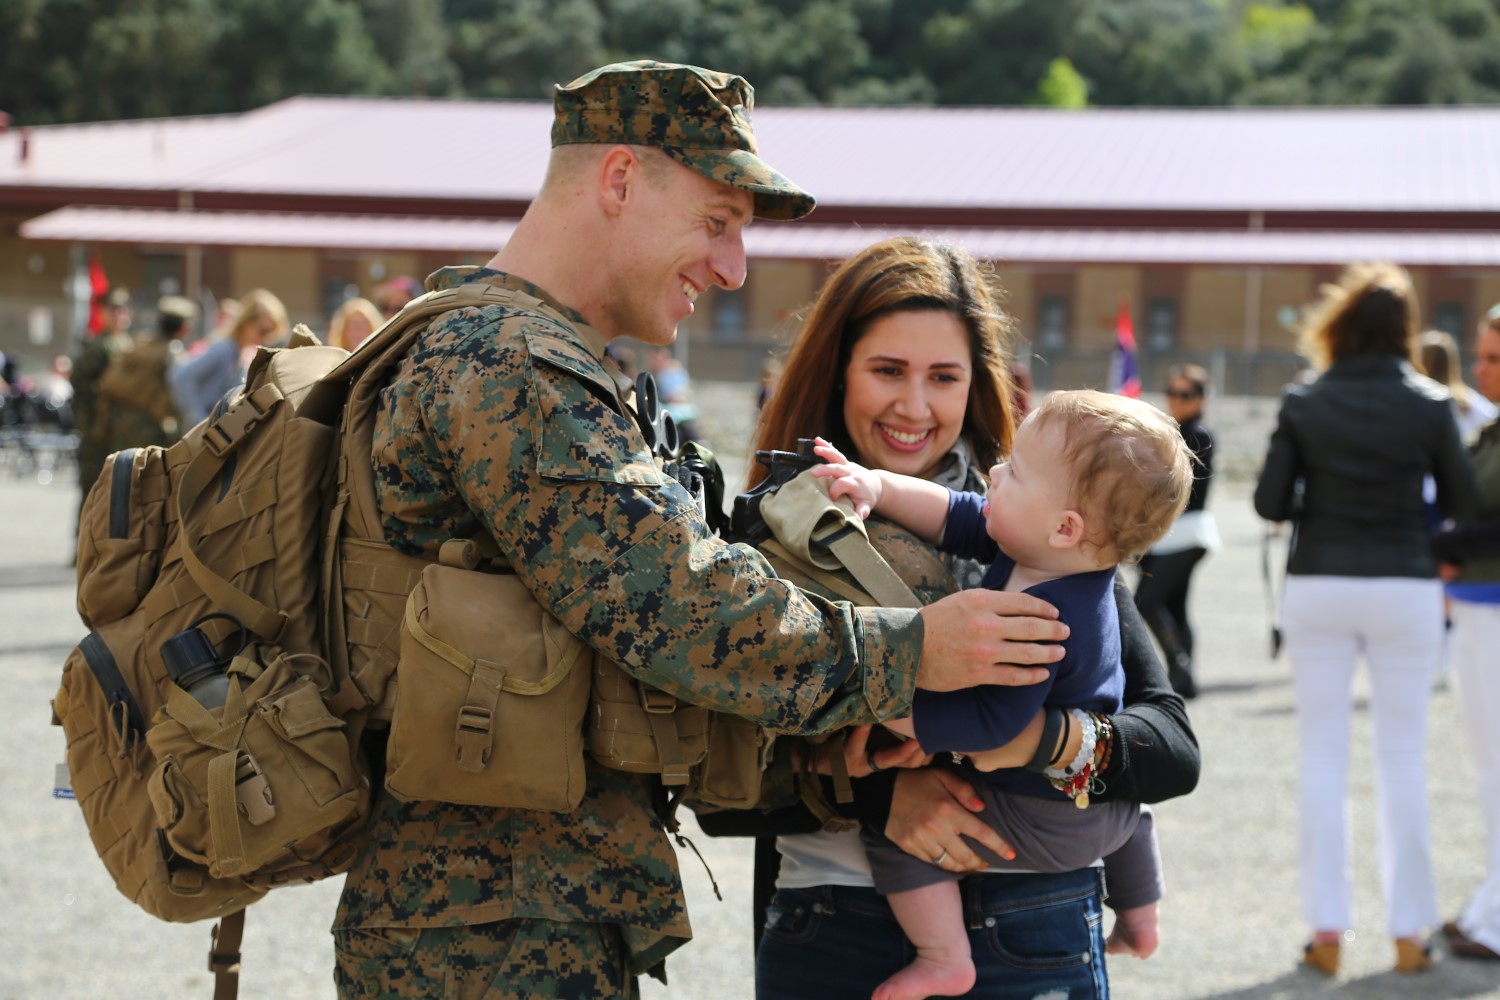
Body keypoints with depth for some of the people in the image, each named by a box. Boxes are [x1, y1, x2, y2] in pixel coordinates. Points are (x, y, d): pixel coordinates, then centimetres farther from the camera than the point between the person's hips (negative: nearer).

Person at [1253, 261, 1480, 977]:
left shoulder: (1304, 405, -4)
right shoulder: (1428, 405, -5)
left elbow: (1269, 504, -3)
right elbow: (1463, 501, 0)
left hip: (1317, 587, 1)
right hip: (1404, 588, 0)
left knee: (1323, 755, 8)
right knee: (1403, 757, 7)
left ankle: (1327, 929, 6)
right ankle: (1408, 932, 10)